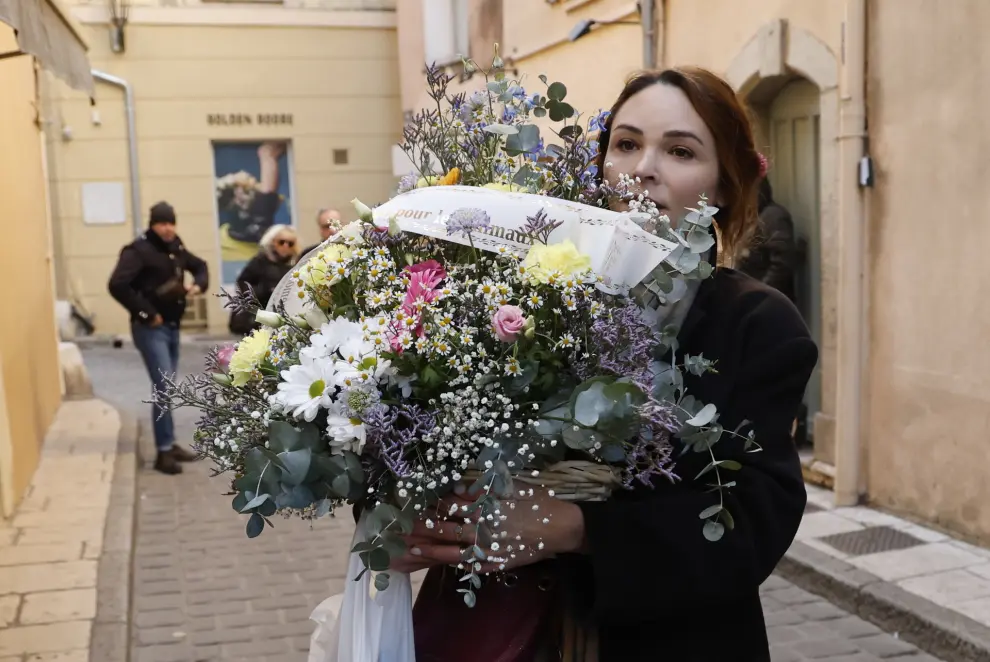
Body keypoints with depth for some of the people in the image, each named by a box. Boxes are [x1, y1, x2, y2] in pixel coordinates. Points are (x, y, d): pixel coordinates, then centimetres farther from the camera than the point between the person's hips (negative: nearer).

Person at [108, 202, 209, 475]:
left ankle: (170, 444, 24)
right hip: (150, 329, -8)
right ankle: (164, 452, -6)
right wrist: (145, 313, -21)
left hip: (172, 327, 8)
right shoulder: (138, 250, -15)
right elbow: (117, 285, -25)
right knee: (164, 388, -12)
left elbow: (200, 266, 26)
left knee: (167, 389, 14)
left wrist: (198, 284, 3)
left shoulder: (175, 249, 9)